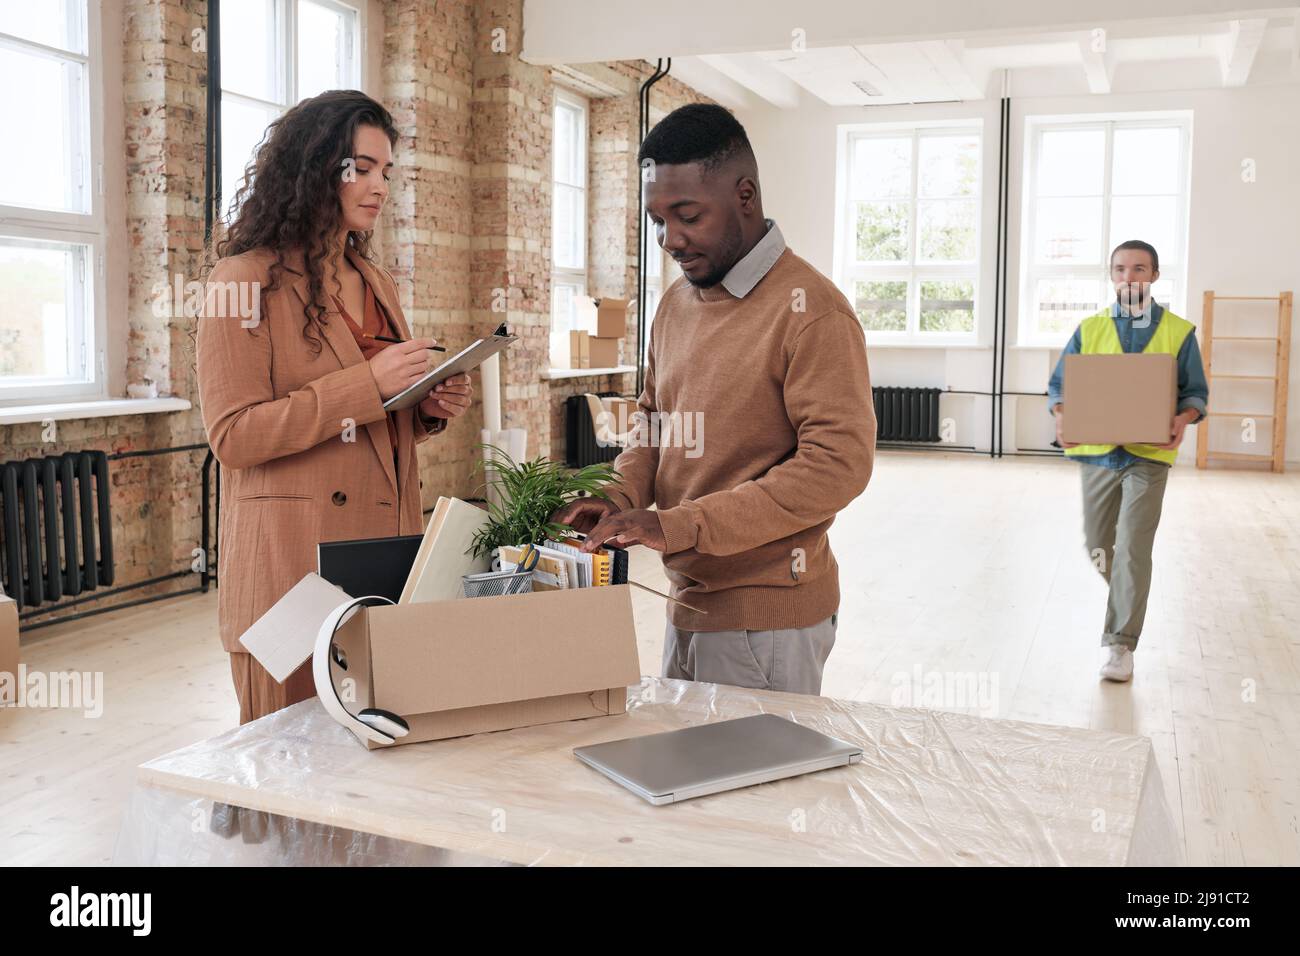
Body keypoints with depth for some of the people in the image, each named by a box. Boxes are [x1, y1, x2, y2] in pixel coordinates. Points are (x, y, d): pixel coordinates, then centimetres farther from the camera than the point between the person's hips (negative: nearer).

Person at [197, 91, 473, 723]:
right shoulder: (248, 281, -6)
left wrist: (431, 410, 2)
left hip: (386, 553, 7)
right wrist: (368, 384, -20)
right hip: (292, 567, -6)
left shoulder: (378, 286, 16)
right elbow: (233, 436, -14)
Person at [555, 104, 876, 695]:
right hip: (688, 603, 8)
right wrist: (619, 500, -3)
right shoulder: (678, 302, 10)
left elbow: (839, 464, -22)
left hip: (765, 620, -7)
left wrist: (679, 525, -25)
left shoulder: (811, 310, -16)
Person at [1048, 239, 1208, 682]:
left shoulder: (1179, 332, 3)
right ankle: (1127, 596, 42)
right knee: (1097, 545, 12)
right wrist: (1063, 420, -14)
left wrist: (1182, 420, -16)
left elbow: (1196, 392, 6)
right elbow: (1059, 386, 6)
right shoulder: (1089, 329, 6)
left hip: (1148, 456, -2)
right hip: (1097, 452, 3)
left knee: (1132, 549, -10)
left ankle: (1119, 643, -4)